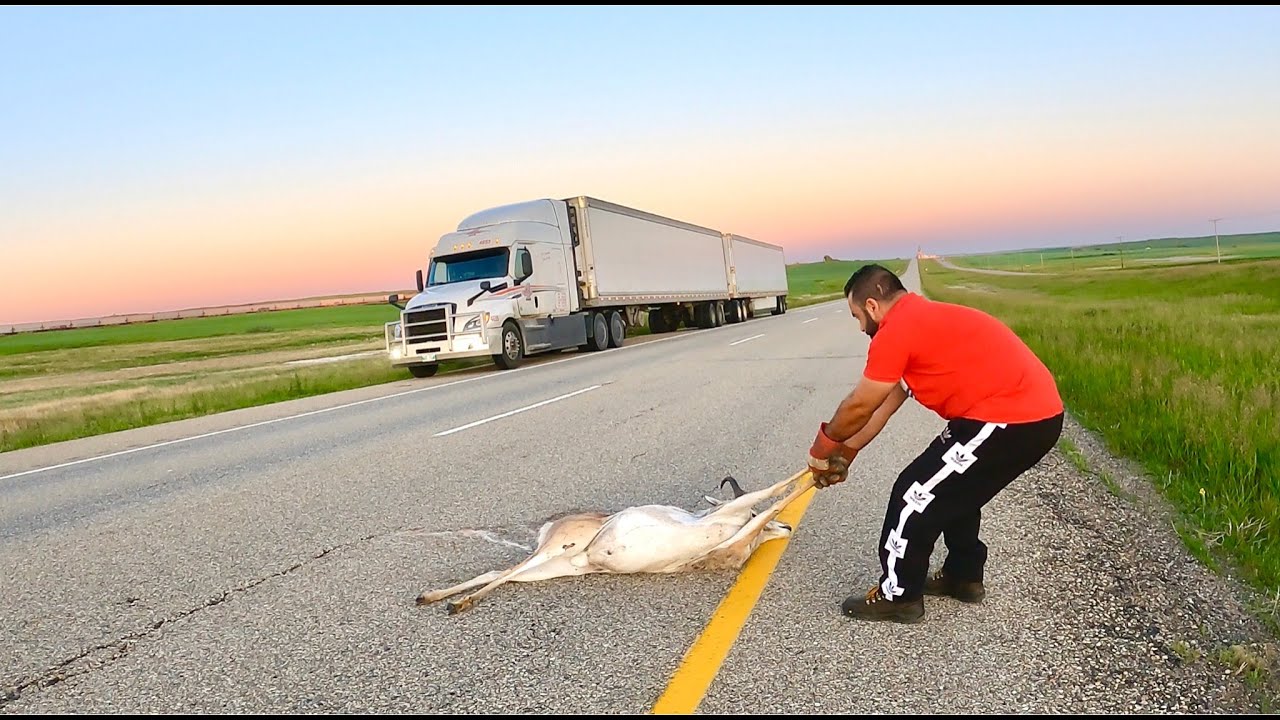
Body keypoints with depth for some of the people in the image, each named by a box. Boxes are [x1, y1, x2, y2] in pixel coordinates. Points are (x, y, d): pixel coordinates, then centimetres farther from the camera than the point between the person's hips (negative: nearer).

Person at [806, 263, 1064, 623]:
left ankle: (898, 596, 13)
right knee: (955, 490, 26)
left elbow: (859, 407, -5)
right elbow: (886, 402, 23)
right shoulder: (924, 319, 19)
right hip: (1037, 413, 10)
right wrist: (846, 450, 25)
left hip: (1008, 419, -10)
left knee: (915, 493, 0)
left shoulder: (897, 330, -11)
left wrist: (824, 446, 12)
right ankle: (963, 576, 37)